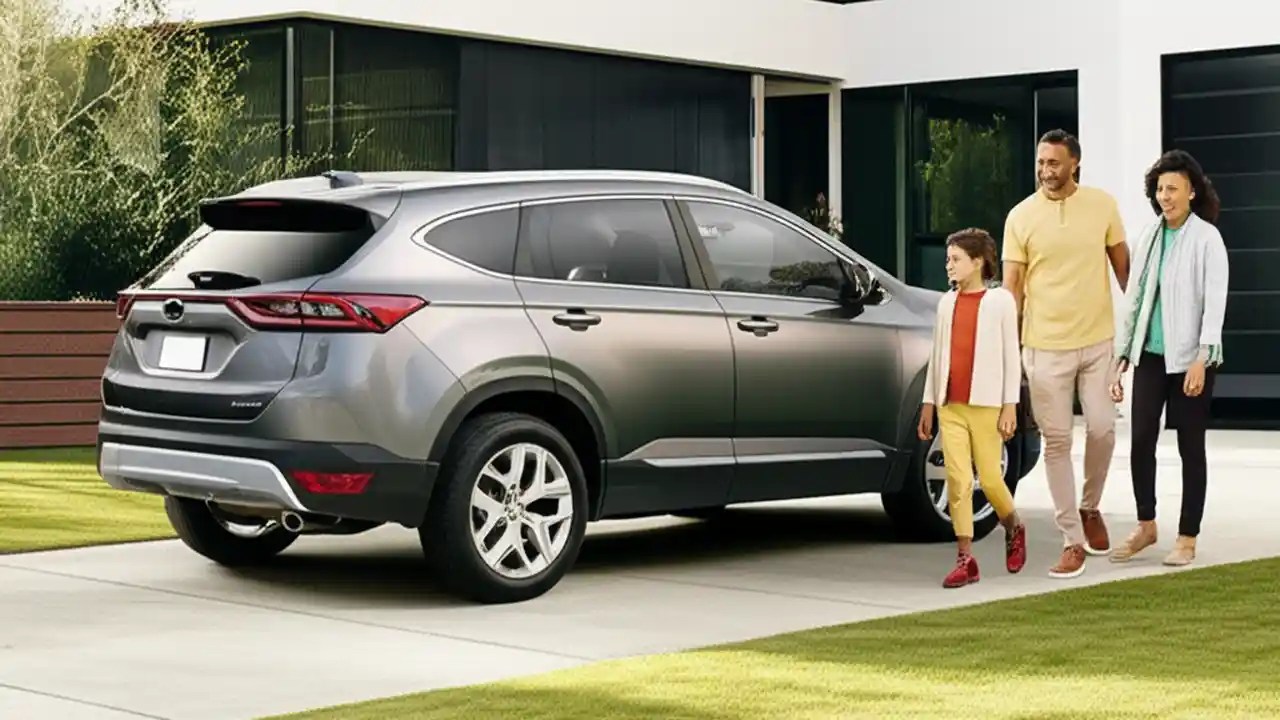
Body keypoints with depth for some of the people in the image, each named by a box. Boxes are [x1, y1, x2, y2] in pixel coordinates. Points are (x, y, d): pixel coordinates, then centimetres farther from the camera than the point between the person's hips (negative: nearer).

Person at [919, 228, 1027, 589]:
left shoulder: (999, 300, 0)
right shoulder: (946, 303, 13)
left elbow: (1010, 354, -2)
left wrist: (1010, 406, -7)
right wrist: (928, 403, 14)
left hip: (986, 405, -4)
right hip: (950, 406, 4)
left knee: (989, 478, -1)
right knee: (957, 481, -3)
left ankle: (1014, 529, 29)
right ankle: (965, 559, -1)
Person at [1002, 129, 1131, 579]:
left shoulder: (1102, 205, 0)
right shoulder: (1021, 216, -1)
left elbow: (1122, 264, 10)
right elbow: (1012, 287, 0)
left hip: (1098, 340, 1)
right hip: (1046, 347, -1)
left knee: (1102, 429, -3)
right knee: (1057, 442, 1)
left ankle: (1091, 508, 27)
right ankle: (1073, 542, 9)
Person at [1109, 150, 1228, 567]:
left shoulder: (1206, 238, -8)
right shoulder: (1149, 238, 9)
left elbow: (1215, 301, -13)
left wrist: (1201, 359, -22)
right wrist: (1122, 355, 11)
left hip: (1189, 358, -5)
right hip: (1151, 355, 5)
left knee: (1190, 447, 3)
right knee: (1141, 441, 4)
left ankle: (1187, 539, 11)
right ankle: (1146, 525, 21)